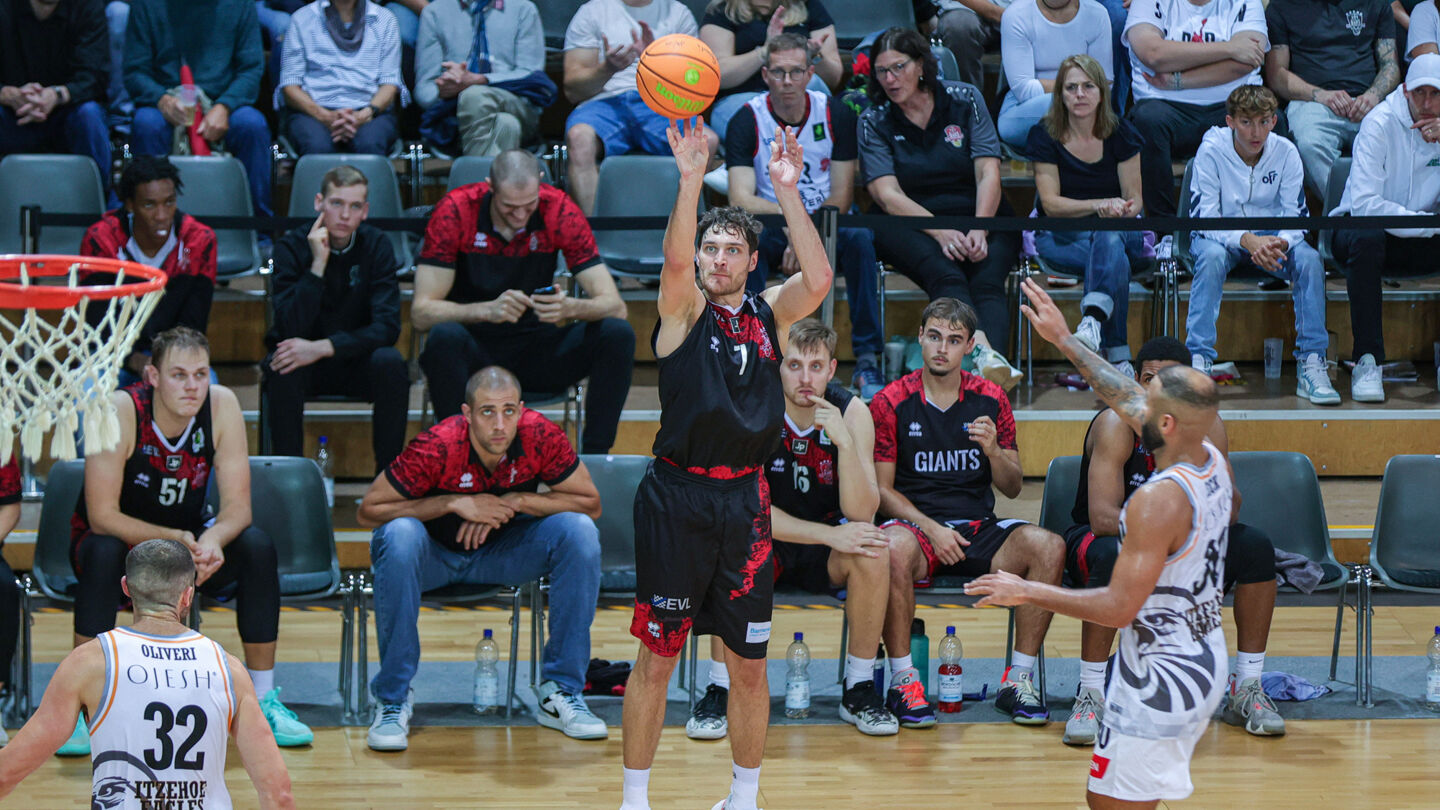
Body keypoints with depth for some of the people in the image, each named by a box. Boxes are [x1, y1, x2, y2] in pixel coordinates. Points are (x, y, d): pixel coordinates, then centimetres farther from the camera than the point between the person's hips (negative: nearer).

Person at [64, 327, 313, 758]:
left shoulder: (221, 404, -17)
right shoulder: (121, 410, -26)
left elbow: (237, 506, -16)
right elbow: (101, 515, -27)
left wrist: (211, 540, -39)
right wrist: (174, 540, -40)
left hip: (188, 537, 3)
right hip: (121, 540, -3)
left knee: (258, 546, -23)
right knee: (105, 552, -37)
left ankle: (264, 701, -11)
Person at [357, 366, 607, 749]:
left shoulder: (541, 436, -21)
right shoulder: (437, 447, -28)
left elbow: (590, 502, -11)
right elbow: (369, 511, -22)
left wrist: (516, 502, -23)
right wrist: (455, 504, -29)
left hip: (499, 551, 3)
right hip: (433, 554, -3)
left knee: (579, 531, -22)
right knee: (400, 535, -36)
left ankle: (560, 692, -14)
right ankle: (393, 699, -24)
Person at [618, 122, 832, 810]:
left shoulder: (771, 313, 10)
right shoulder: (684, 308, 2)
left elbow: (818, 278, -9)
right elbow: (675, 262, -19)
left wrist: (788, 192, -17)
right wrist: (691, 180, -33)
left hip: (744, 501, 3)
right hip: (676, 498, -3)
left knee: (748, 663, 8)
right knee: (656, 657, 2)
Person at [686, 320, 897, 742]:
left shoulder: (852, 413, -13)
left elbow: (861, 515, -20)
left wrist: (844, 441, -34)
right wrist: (829, 534, -30)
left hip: (828, 545, 2)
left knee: (873, 554, -29)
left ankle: (859, 690, -13)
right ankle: (720, 689, -19)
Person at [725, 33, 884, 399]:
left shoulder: (836, 114, -3)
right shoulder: (746, 122, -7)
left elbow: (841, 197, -4)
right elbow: (741, 201, -16)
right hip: (772, 231, -1)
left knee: (859, 238, -32)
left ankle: (868, 359, -26)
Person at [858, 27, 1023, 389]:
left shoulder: (964, 99, 4)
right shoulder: (874, 122, 3)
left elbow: (988, 173, -3)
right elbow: (887, 194, -8)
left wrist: (979, 230, -21)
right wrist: (941, 232, -24)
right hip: (911, 221, -1)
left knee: (986, 283, -32)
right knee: (946, 277, -36)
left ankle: (993, 363, -60)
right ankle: (981, 350, -63)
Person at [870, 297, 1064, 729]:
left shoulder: (990, 399, 8)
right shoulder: (890, 403, 0)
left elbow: (1012, 487, 11)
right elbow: (882, 489, 0)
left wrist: (994, 451, -11)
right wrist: (931, 529, -15)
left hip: (979, 529, 3)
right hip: (915, 523, -3)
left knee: (1049, 547, -25)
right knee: (895, 549, -39)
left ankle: (1019, 678, -16)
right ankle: (902, 680, -25)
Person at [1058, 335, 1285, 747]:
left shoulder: (1206, 425, -10)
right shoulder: (1117, 424, -24)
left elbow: (1229, 506, -13)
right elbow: (1102, 516, -34)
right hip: (1111, 538, -4)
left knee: (1256, 547, -17)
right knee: (1112, 556, -39)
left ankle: (1246, 690, -7)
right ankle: (1090, 695, -29)